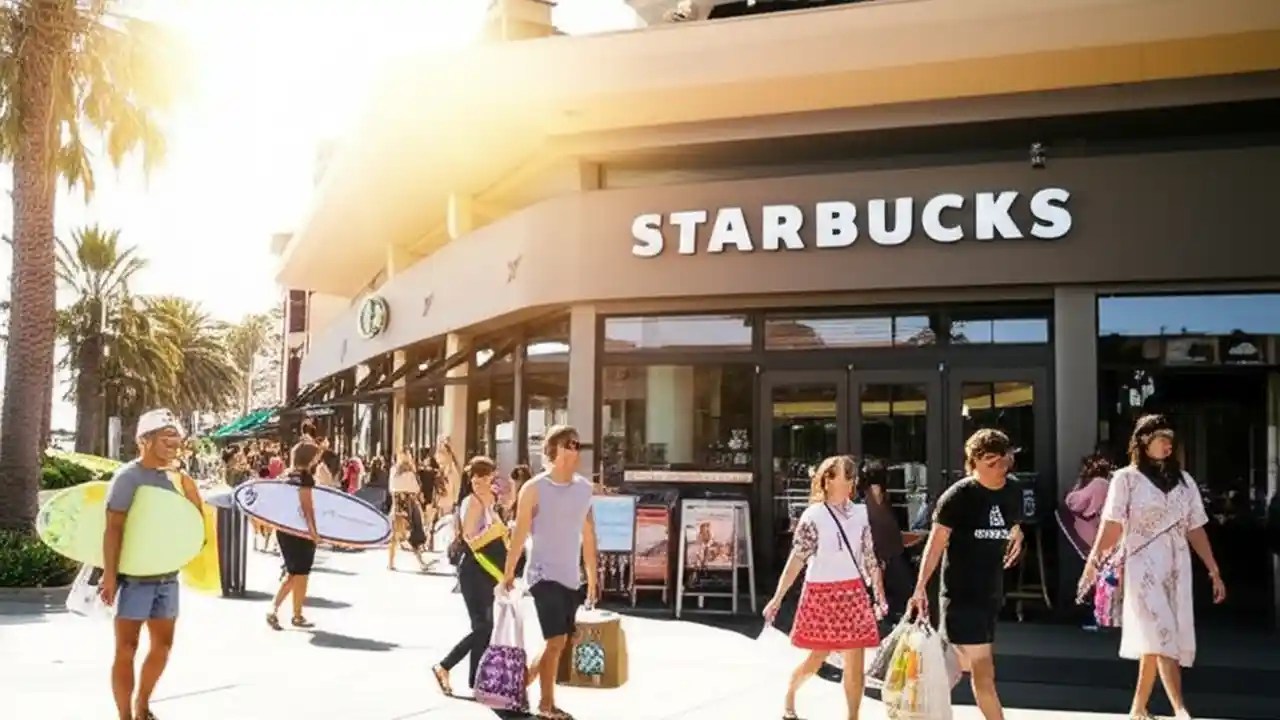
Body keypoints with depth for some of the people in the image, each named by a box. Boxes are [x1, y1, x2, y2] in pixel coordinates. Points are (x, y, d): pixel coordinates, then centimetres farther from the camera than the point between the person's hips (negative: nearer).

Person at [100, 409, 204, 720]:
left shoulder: (169, 478, 10)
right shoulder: (128, 476, -11)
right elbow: (113, 528, -16)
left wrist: (190, 490, -2)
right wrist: (109, 575, -21)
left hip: (167, 577, 8)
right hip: (135, 577, -8)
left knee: (163, 644, 14)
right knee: (127, 648, 0)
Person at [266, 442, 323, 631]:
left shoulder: (287, 476, 10)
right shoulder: (305, 476, -11)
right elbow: (306, 505, -17)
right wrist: (313, 530, -17)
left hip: (284, 529, 7)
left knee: (292, 574, 16)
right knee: (301, 574, 5)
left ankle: (274, 609, 2)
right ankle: (297, 616, 12)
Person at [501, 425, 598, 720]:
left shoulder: (585, 488, 7)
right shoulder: (534, 489, -8)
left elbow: (588, 536, 11)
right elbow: (520, 533, -5)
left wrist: (592, 578, 11)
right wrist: (508, 573, -4)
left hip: (571, 578, 6)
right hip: (544, 574, -6)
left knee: (558, 642, 11)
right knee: (557, 640, -12)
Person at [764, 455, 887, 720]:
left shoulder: (860, 513, 4)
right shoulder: (813, 516, -8)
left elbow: (870, 558, 8)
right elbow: (796, 560, -9)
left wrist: (880, 596, 6)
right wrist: (778, 598, -12)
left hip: (854, 593, 4)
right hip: (822, 593, -4)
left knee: (855, 660, 0)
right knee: (817, 658, 6)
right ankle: (789, 697, 32)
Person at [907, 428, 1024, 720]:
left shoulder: (1012, 494, 3)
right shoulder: (959, 496, -14)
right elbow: (936, 542, -14)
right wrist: (920, 588, -20)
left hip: (992, 592, 6)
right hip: (961, 593, -6)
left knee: (963, 662, 15)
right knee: (983, 668, -7)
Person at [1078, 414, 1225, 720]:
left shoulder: (1184, 481, 12)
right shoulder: (1126, 478, -1)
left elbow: (1196, 531, 12)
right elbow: (1113, 526, -11)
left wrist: (1214, 571, 8)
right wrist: (1093, 560, -24)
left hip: (1177, 569, 4)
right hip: (1143, 569, -4)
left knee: (1153, 640, 8)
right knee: (1162, 637, -13)